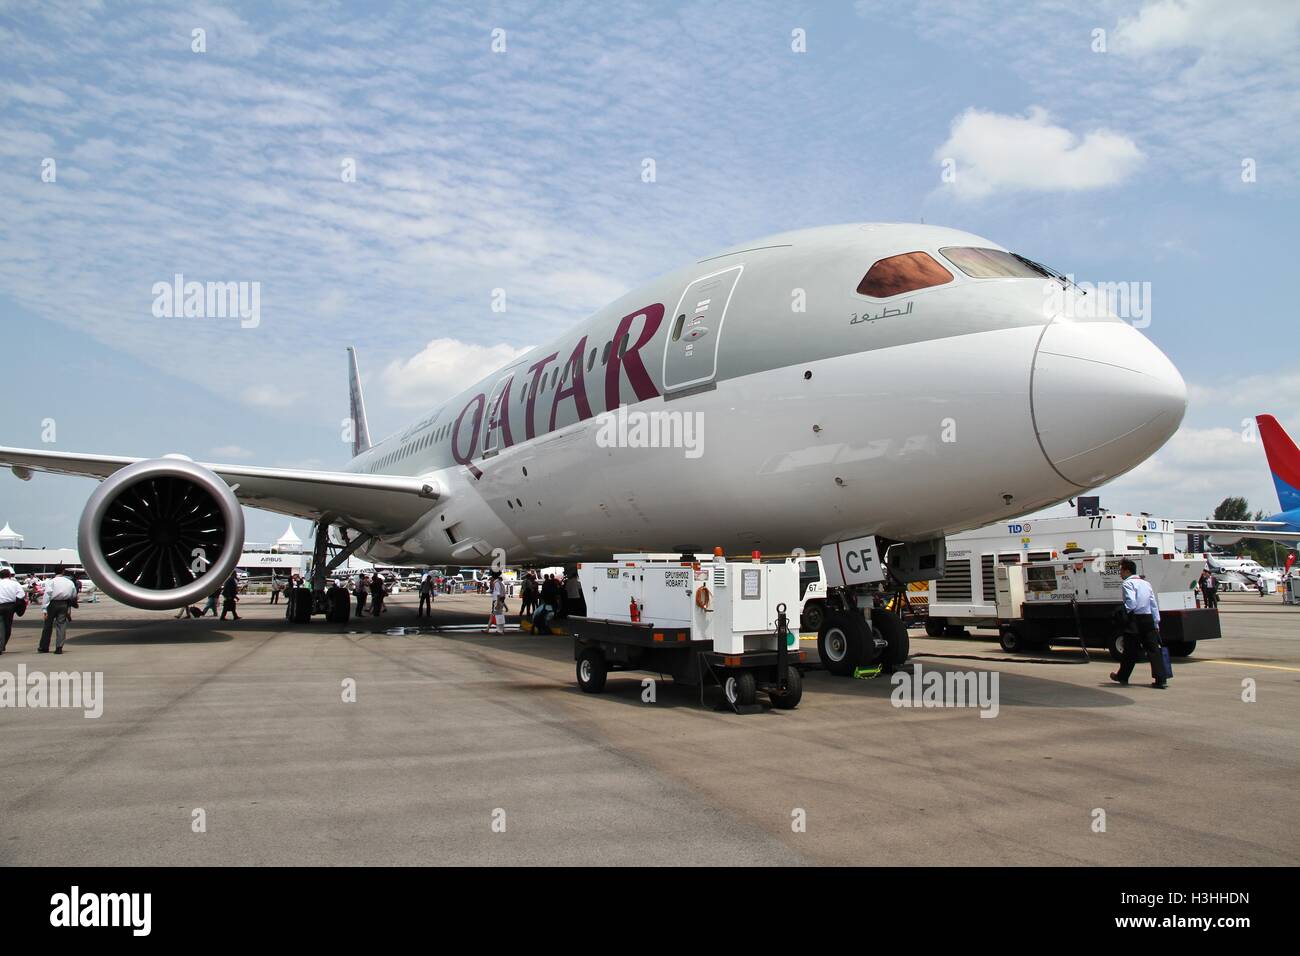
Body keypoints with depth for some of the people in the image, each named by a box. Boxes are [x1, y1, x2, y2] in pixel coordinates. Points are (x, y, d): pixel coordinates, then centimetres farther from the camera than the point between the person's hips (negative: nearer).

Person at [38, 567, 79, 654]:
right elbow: (74, 596, 12)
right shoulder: (71, 583, 10)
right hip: (65, 604, 2)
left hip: (53, 604, -2)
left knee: (47, 625, 9)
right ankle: (59, 648, -2)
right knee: (61, 625, 4)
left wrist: (45, 609, -9)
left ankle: (43, 647, 18)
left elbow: (47, 595, -8)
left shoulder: (52, 581, -2)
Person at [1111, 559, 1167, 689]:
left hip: (1135, 620, -6)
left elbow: (1131, 602, -23)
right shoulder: (1146, 583, 16)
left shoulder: (1128, 583, -7)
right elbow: (1154, 605, 15)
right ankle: (1160, 679, -8)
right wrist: (1156, 623, 16)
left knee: (1130, 649, 6)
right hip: (1148, 619, 6)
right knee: (1153, 649, 1)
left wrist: (1125, 612, -6)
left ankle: (1122, 676, 21)